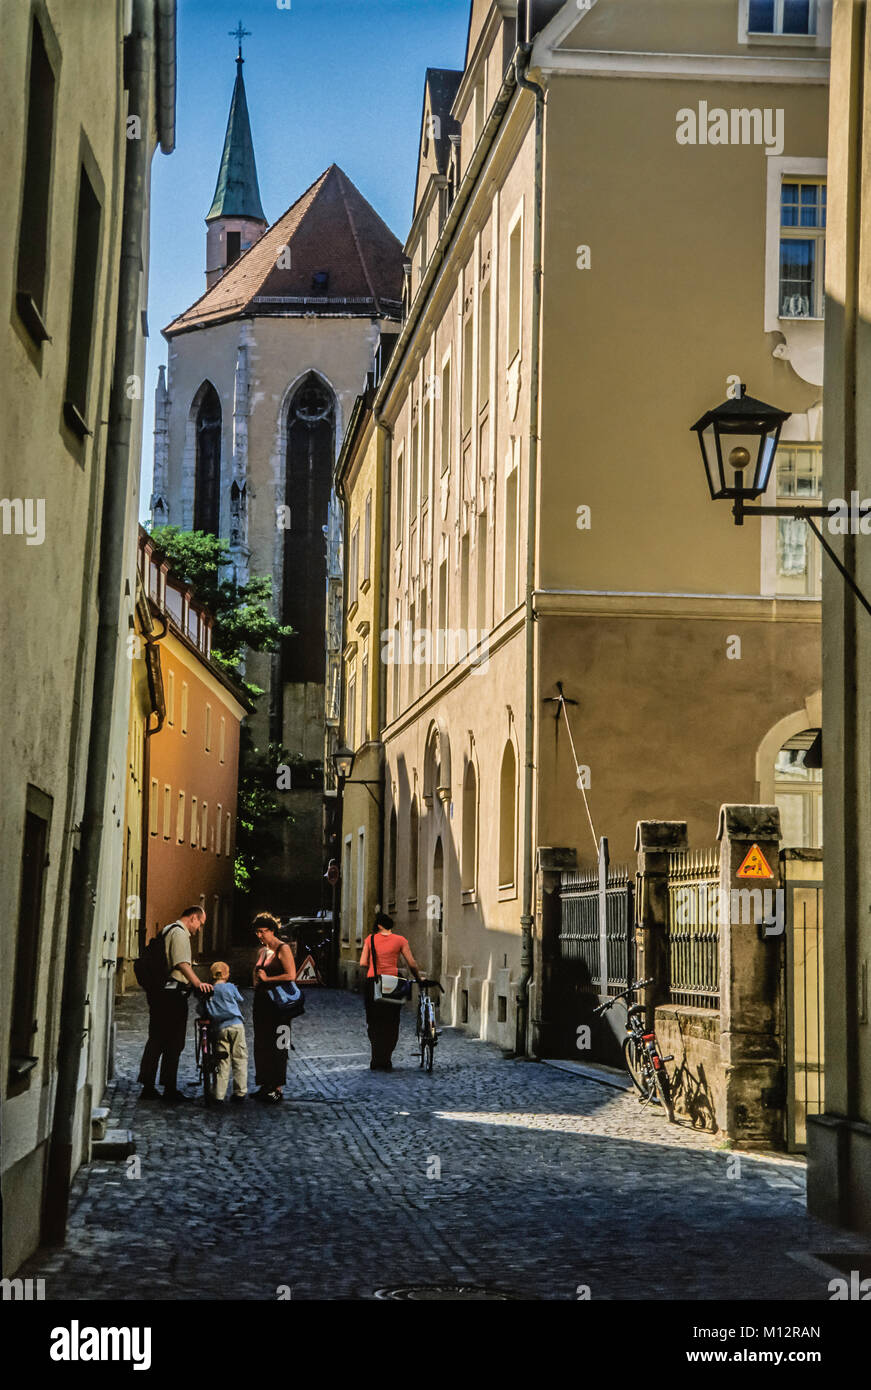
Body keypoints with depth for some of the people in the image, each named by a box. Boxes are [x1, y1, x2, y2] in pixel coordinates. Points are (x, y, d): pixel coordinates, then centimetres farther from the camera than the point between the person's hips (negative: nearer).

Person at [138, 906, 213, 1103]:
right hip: (173, 995, -10)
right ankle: (170, 1090, -1)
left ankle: (148, 1087, 15)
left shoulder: (168, 930, 22)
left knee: (156, 1041, 12)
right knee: (173, 1043, -4)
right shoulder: (179, 932, -11)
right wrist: (198, 983, -31)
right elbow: (182, 963, -24)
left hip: (159, 993, 10)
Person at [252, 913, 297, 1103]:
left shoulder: (283, 949, -9)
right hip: (261, 1002, 8)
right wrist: (257, 983, 14)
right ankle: (265, 1085, 16)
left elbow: (291, 975, -19)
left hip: (277, 1003, -8)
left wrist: (267, 979, -12)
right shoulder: (262, 950, 16)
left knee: (276, 1045, -5)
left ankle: (277, 1089, -2)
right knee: (261, 1044, 9)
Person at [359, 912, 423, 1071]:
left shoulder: (370, 939, 4)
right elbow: (412, 964, 1)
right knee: (391, 1024, 9)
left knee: (374, 1023, 11)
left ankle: (377, 1061, 9)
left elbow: (363, 963, -1)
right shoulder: (400, 940, 1)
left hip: (372, 982, 1)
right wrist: (418, 979, 15)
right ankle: (385, 1060, 6)